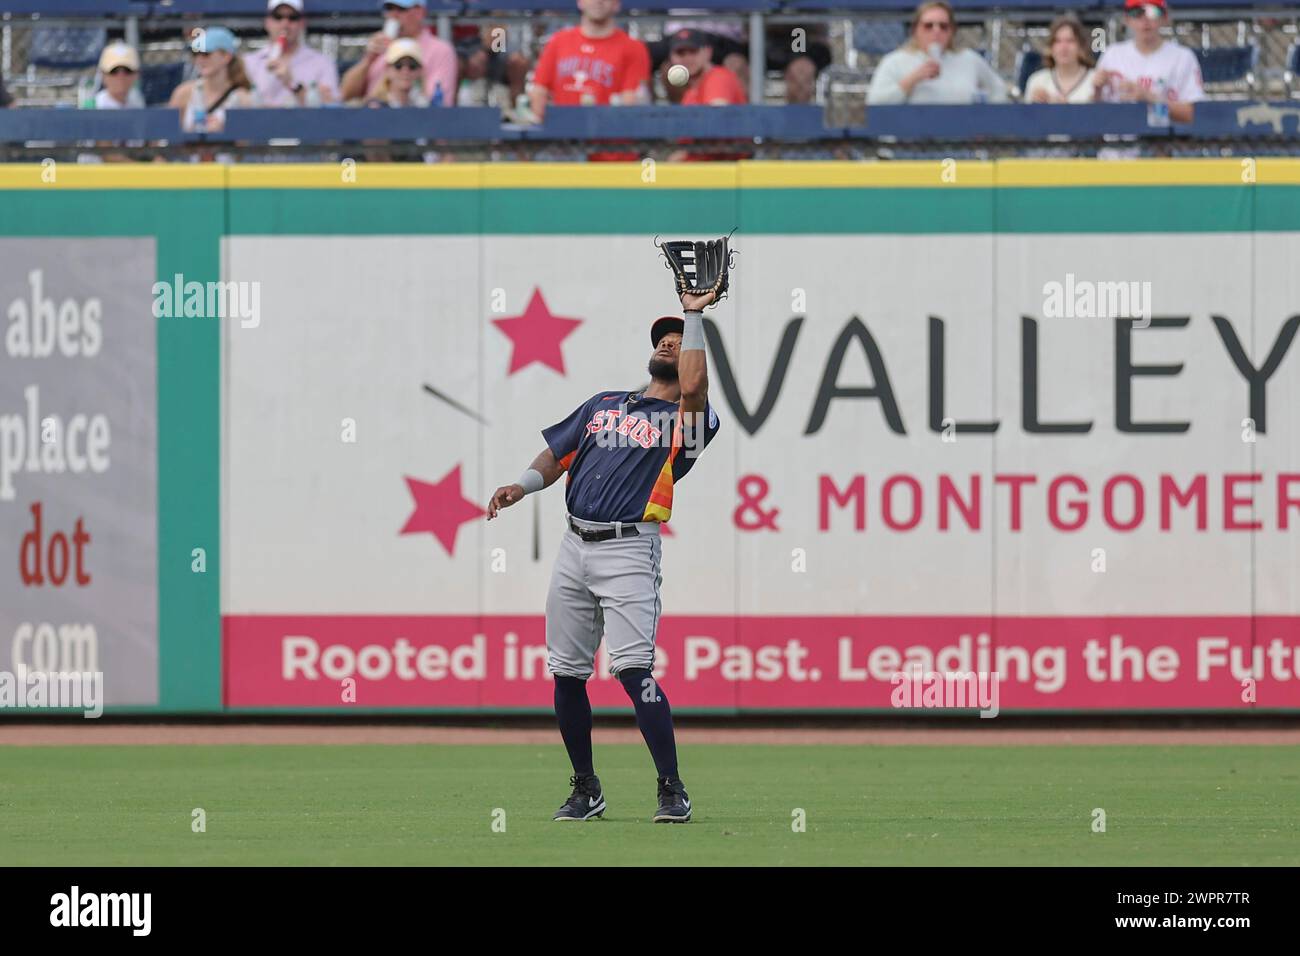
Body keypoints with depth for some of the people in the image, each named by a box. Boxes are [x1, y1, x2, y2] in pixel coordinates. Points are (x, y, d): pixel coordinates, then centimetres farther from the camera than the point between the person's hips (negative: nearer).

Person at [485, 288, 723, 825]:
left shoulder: (683, 419, 4)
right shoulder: (602, 406, 21)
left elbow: (693, 386, -18)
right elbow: (554, 456, 21)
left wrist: (694, 315, -8)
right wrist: (522, 487, 0)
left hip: (628, 550, -6)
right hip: (575, 546, 6)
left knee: (633, 669, -19)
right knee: (566, 673, 7)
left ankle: (672, 791, -15)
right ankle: (585, 790, 19)